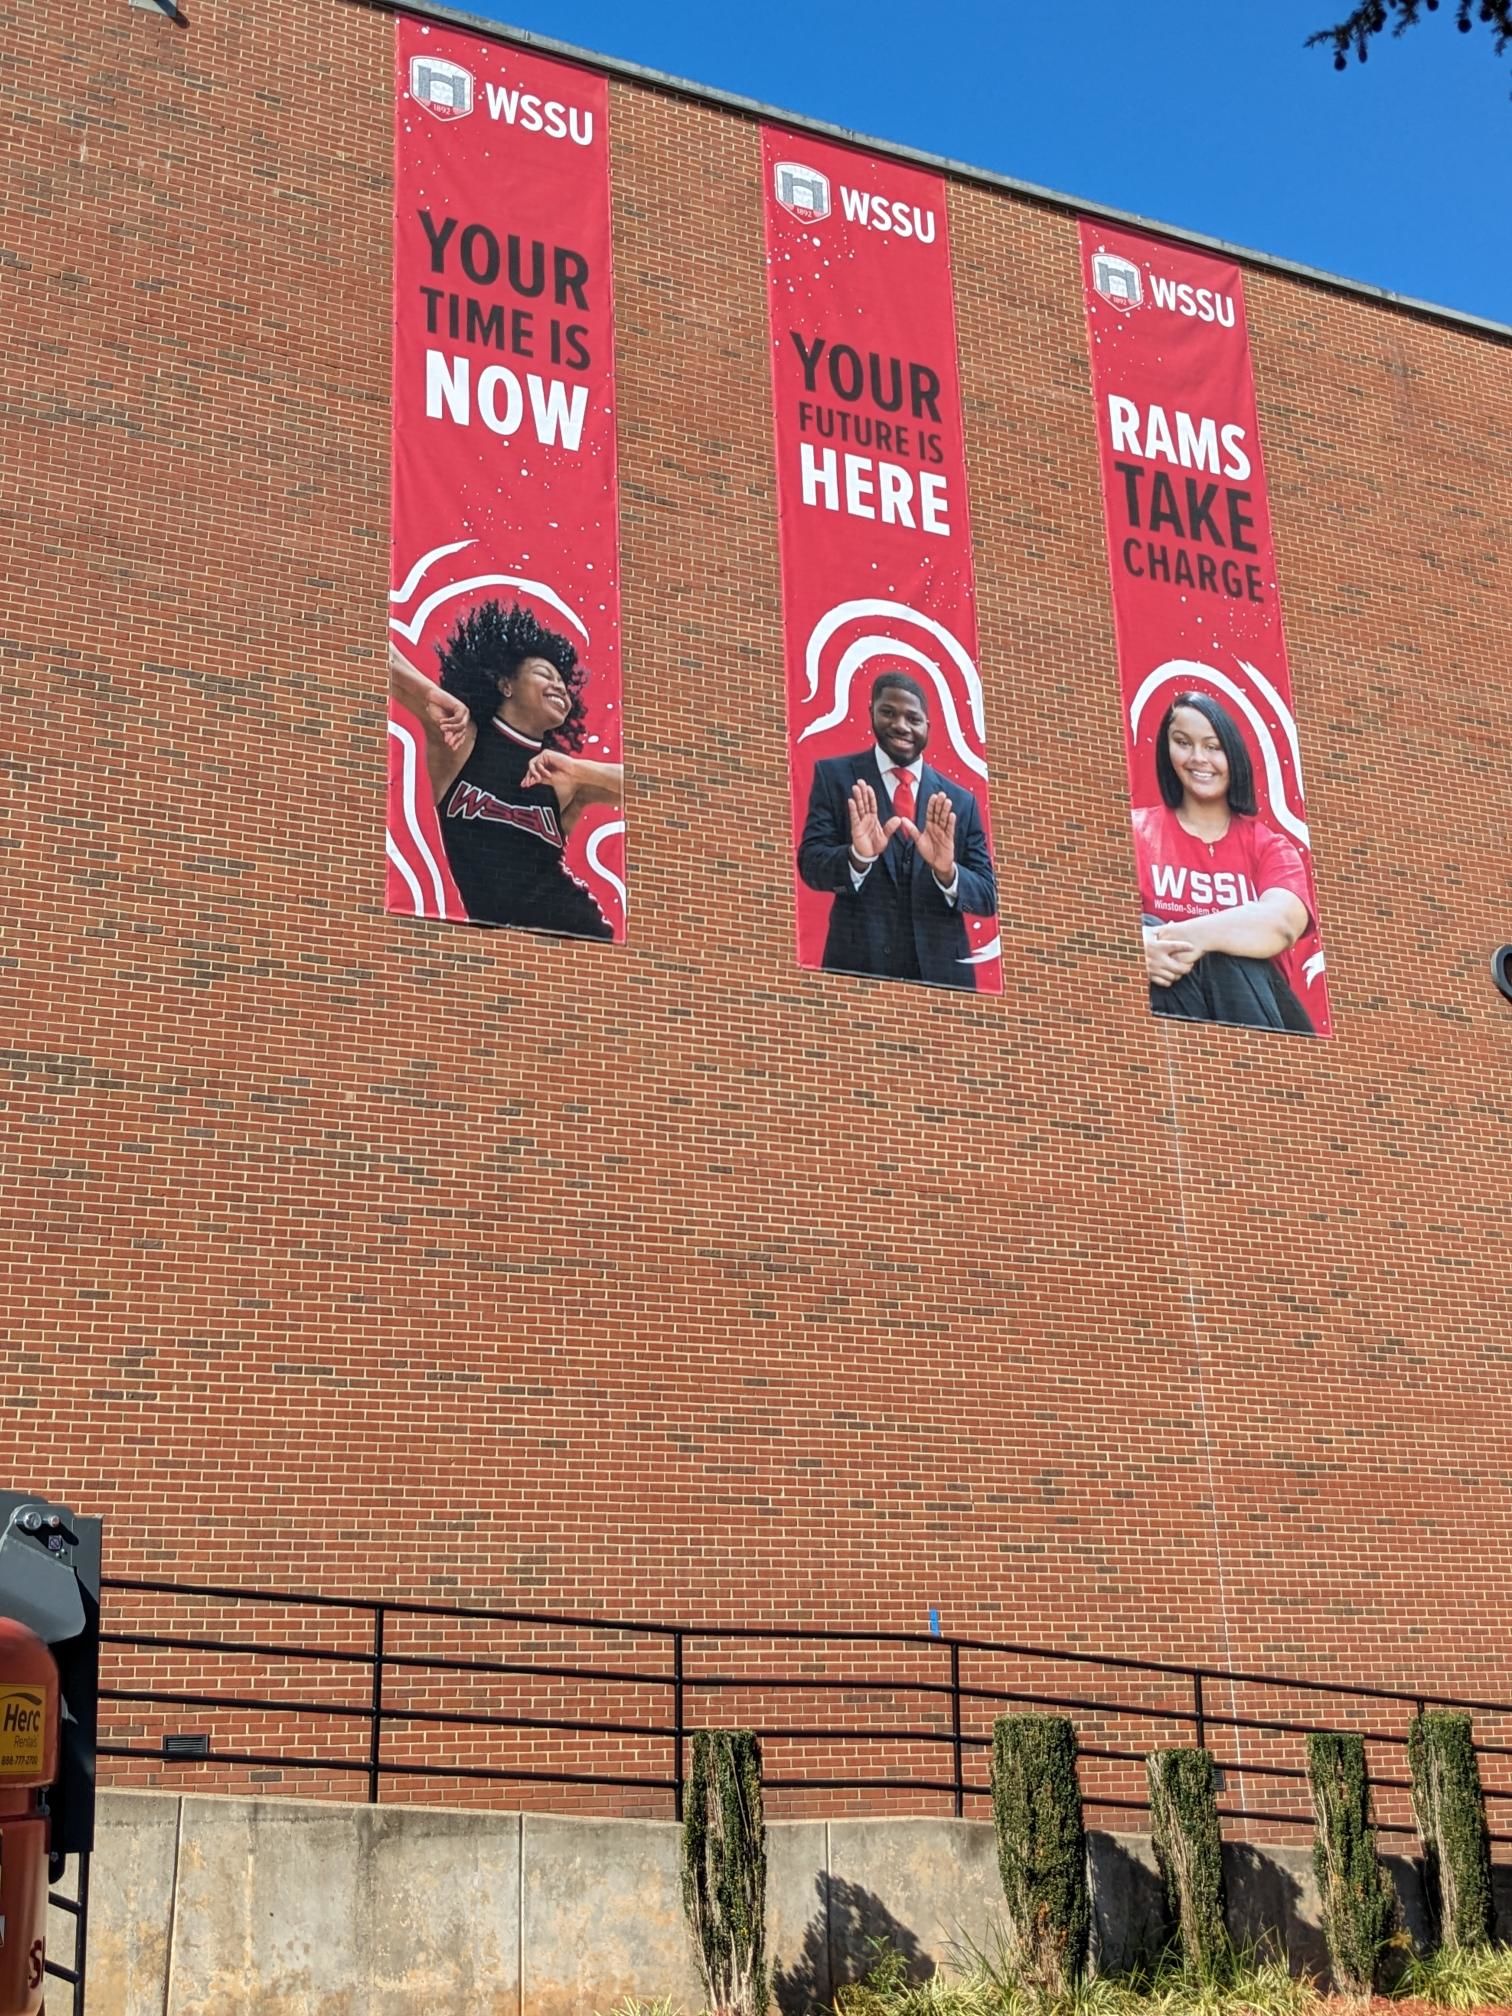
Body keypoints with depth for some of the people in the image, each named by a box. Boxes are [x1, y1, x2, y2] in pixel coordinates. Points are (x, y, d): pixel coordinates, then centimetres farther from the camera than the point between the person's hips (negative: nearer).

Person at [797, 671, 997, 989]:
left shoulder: (959, 801, 10)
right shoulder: (835, 775, 5)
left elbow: (988, 897, 6)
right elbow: (810, 862, -4)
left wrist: (947, 871, -14)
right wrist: (857, 857, -25)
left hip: (941, 972, 2)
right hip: (859, 968, -2)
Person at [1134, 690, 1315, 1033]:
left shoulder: (1270, 847, 12)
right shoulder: (1138, 831, 10)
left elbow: (1282, 923, -12)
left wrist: (1191, 936, -29)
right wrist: (1142, 946, -32)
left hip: (1252, 1012, 1)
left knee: (1225, 955, -30)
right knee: (1144, 928, -29)